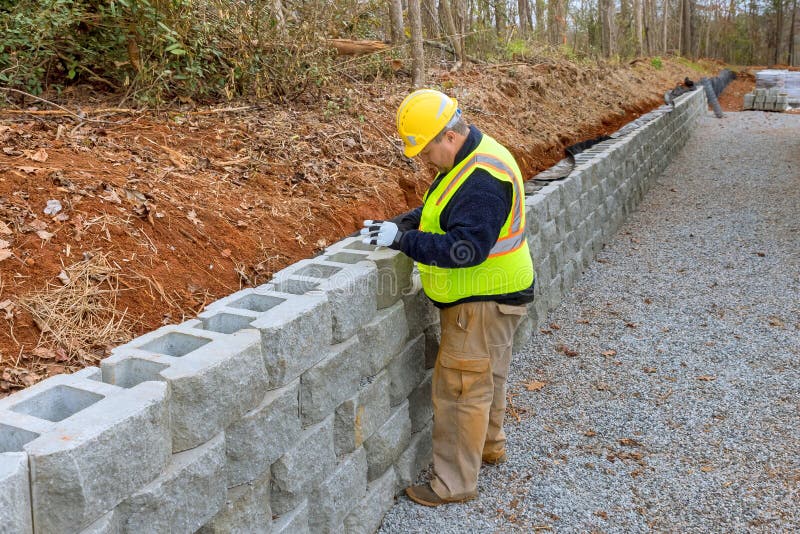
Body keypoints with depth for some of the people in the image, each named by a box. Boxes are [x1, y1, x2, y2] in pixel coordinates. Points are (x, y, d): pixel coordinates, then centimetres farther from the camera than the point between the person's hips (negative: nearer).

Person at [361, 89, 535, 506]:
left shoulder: (482, 180, -28)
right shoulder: (469, 158, 7)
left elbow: (465, 248, -32)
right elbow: (442, 211, 16)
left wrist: (402, 240, -30)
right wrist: (400, 225, 1)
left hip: (484, 301, -10)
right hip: (486, 296, 10)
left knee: (461, 389, -1)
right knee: (485, 377, 25)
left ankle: (454, 484, 12)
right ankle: (489, 446, 45)